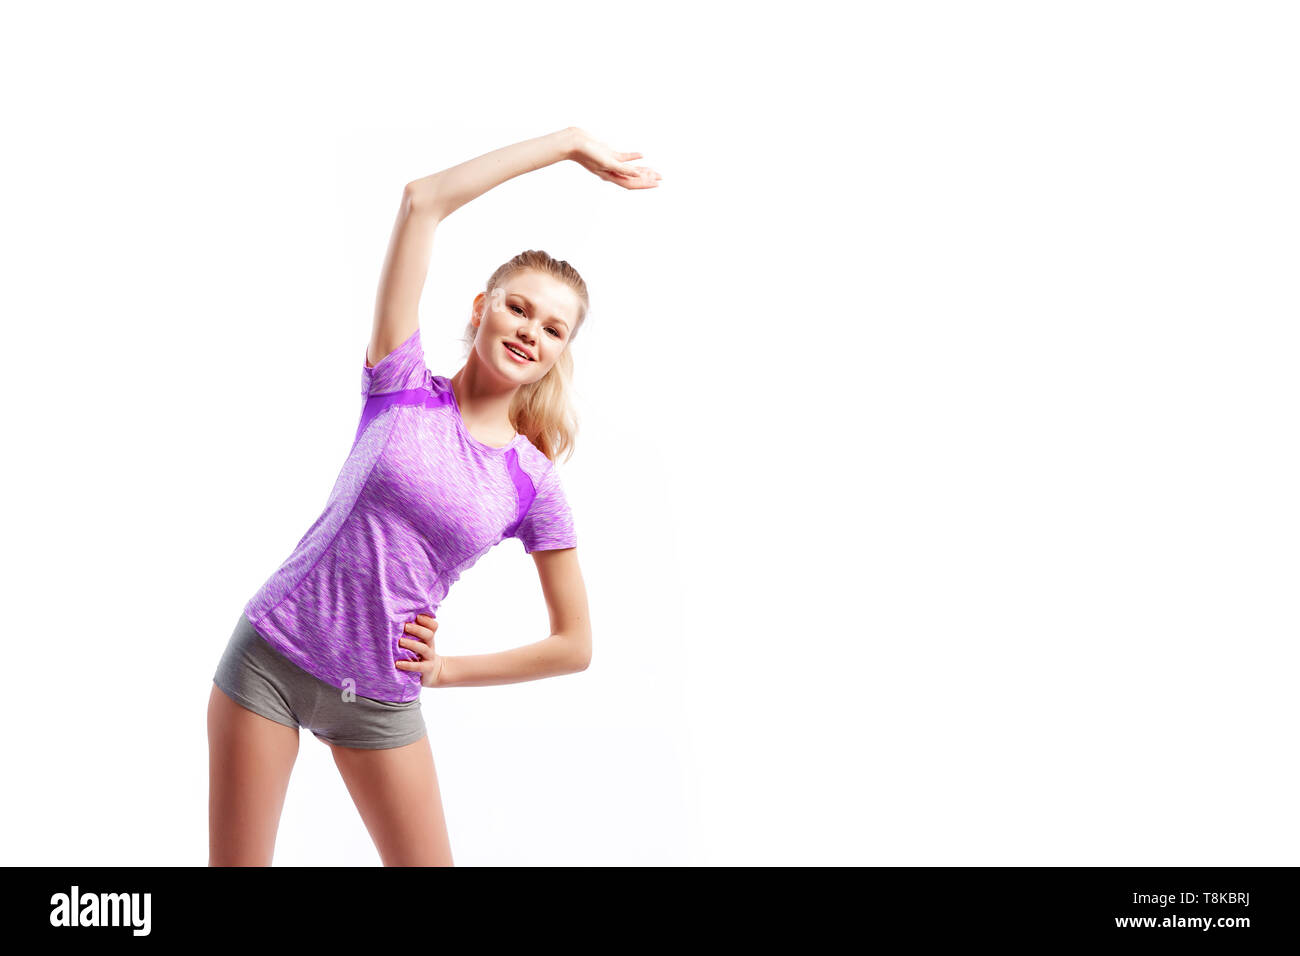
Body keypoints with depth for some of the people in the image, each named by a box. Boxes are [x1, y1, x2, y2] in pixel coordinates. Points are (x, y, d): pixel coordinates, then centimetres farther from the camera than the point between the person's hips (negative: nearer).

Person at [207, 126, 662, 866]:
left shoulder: (535, 485, -3)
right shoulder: (403, 387, -5)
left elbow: (574, 646, 2)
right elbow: (424, 200, -11)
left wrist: (444, 670, -1)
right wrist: (569, 142, -7)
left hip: (381, 700, 1)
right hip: (271, 657, -1)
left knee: (428, 860, 6)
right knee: (237, 862, 6)